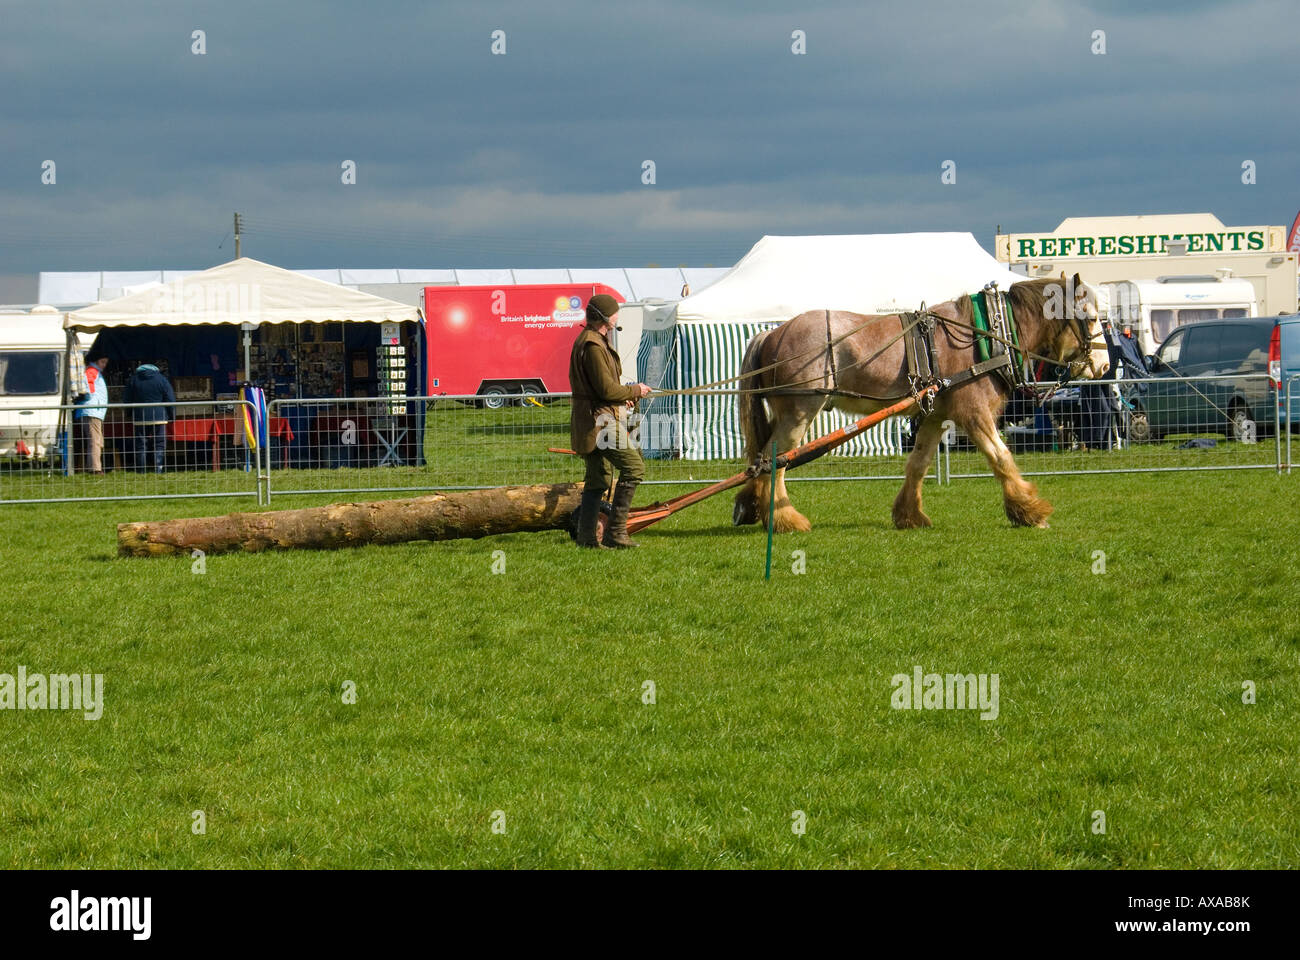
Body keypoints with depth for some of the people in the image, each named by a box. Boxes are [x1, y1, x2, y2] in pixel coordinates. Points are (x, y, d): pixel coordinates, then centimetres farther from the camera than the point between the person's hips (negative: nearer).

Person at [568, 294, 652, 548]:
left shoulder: (587, 341, 18)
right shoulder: (593, 346, -16)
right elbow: (606, 389, -20)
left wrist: (622, 398, 18)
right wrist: (635, 390, -6)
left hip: (590, 421, 11)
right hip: (600, 420, -11)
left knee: (598, 479, 12)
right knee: (634, 467, -11)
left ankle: (587, 536, 11)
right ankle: (616, 531, -12)